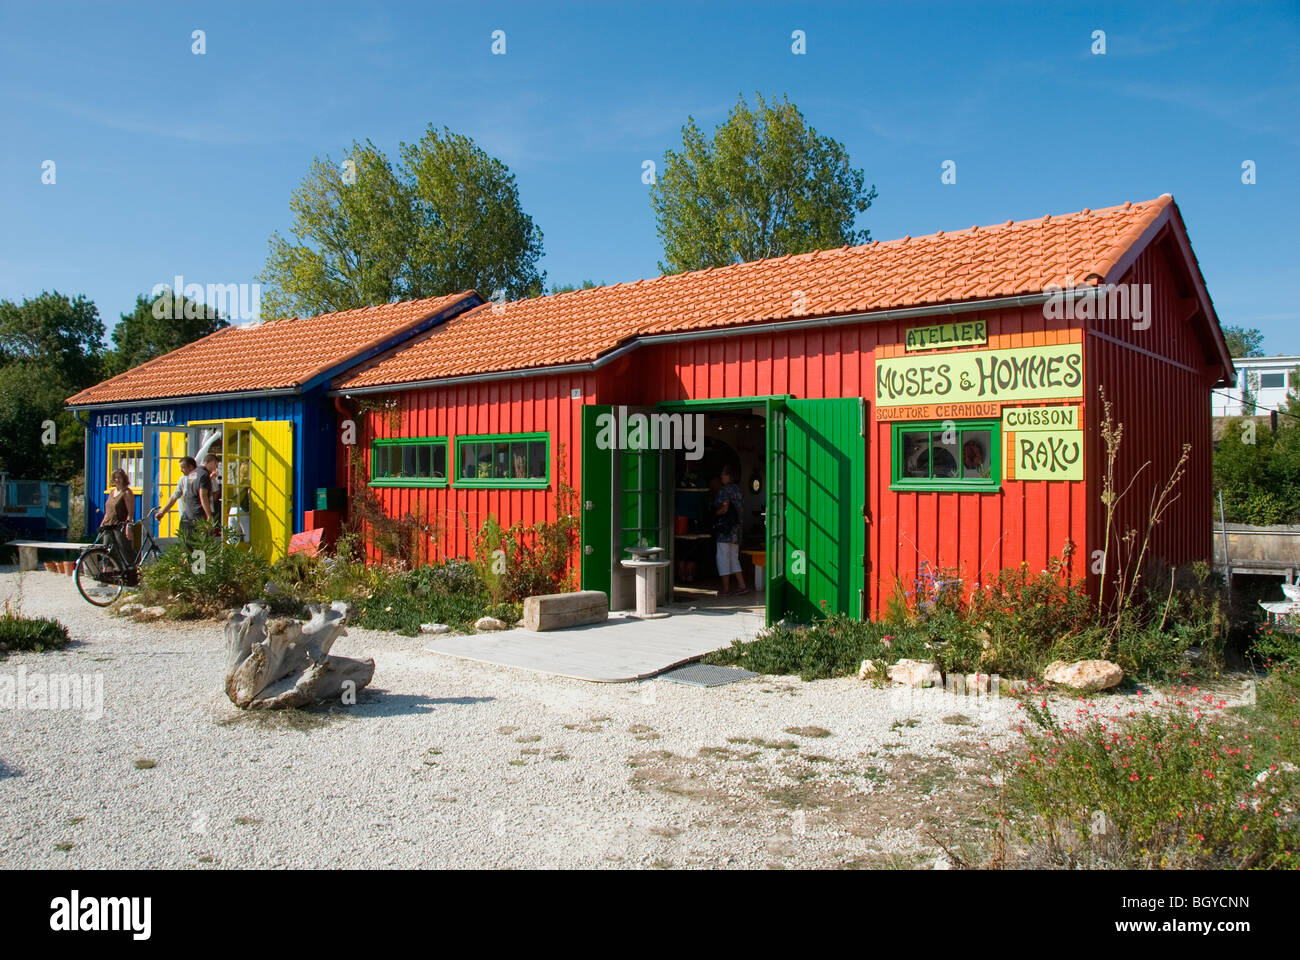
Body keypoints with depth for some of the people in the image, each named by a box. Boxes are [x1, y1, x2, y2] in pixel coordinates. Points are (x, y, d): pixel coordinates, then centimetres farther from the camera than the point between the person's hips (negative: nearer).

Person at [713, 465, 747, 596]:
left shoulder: (724, 490, -12)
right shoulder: (737, 489, 14)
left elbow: (724, 508, -20)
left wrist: (715, 513, -1)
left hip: (725, 528, -8)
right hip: (736, 527, 8)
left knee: (723, 558, -1)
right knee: (734, 558, 14)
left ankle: (726, 588, 1)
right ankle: (742, 585, 11)